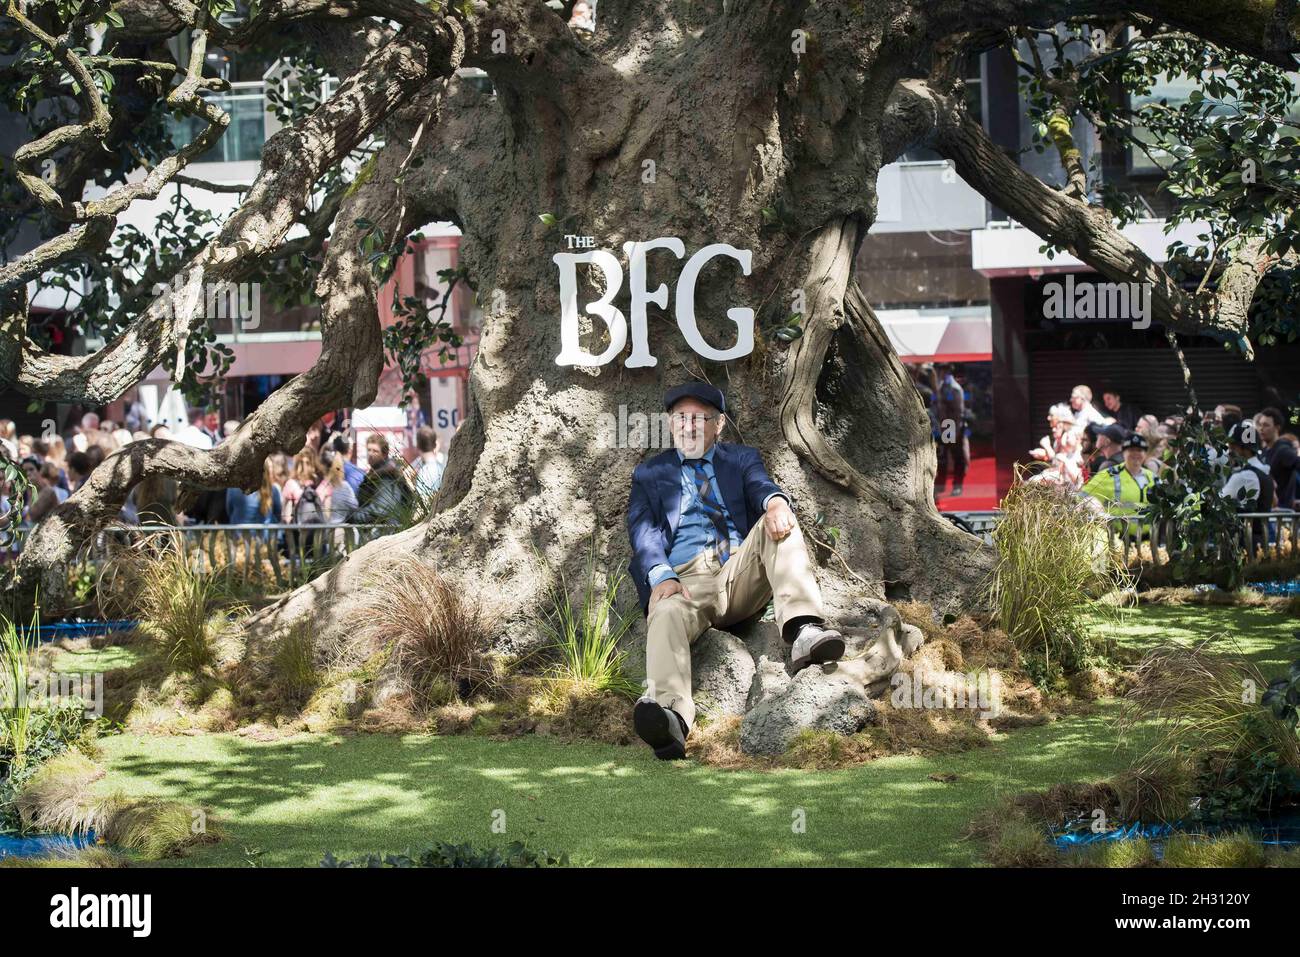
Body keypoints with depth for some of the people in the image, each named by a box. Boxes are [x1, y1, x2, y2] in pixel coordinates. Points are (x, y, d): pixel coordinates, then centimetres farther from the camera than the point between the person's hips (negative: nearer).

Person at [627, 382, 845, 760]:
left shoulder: (741, 459, 26)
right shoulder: (650, 473, 23)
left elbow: (761, 487, 3)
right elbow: (642, 531, 6)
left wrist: (775, 501, -25)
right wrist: (662, 576, -16)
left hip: (741, 574, 2)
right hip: (686, 579, -2)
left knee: (777, 520, -25)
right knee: (667, 613, -36)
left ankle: (803, 630, -45)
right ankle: (669, 720, -64)